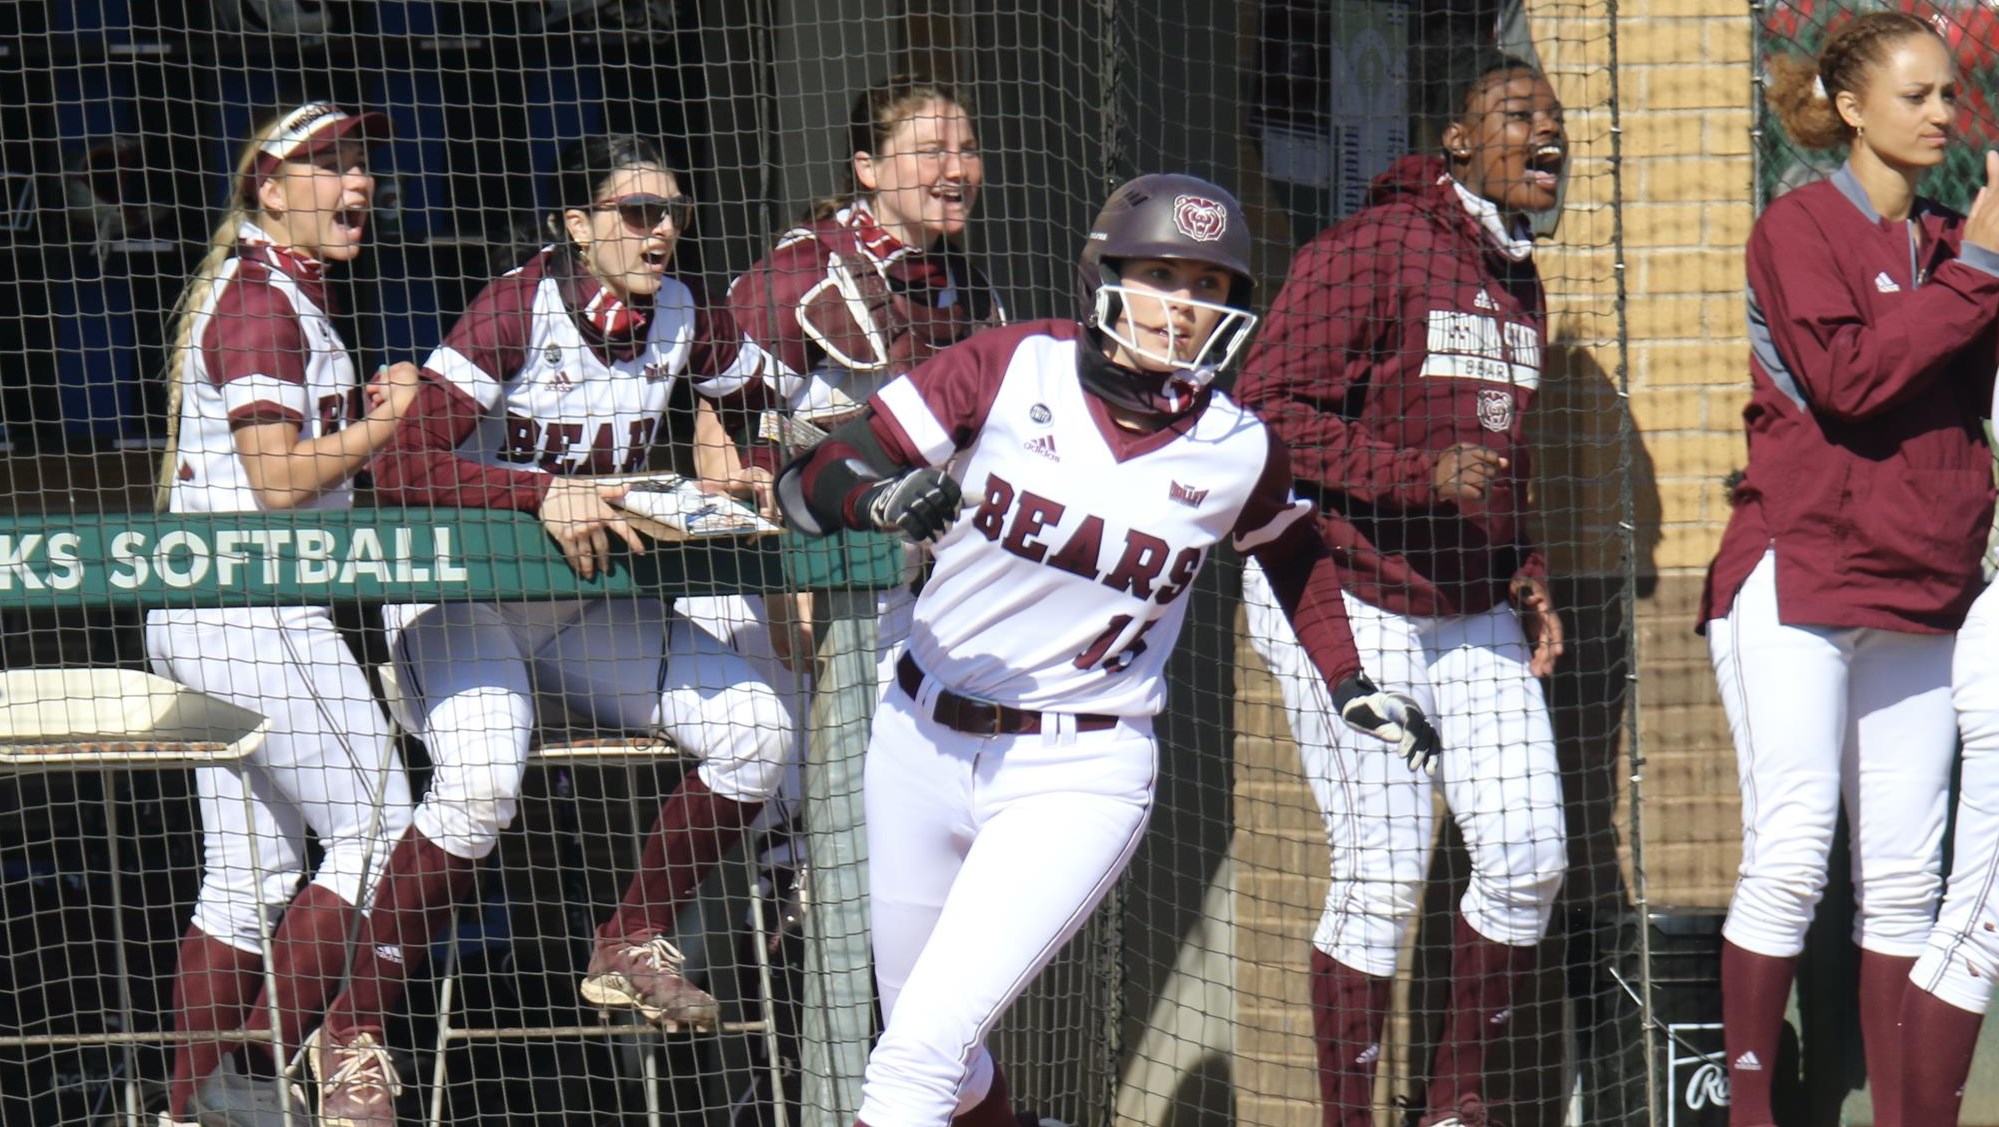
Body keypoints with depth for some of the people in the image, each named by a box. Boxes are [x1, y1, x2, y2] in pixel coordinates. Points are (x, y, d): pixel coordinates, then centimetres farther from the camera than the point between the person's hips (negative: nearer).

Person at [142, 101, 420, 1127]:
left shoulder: (285, 297, 20)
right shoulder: (261, 301, -12)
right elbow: (280, 480, -19)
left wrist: (361, 420, 8)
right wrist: (384, 424, -9)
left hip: (195, 618, 10)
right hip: (252, 612, -10)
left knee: (251, 871, 11)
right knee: (374, 828, -6)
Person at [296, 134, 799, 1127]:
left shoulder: (680, 320, -1)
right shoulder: (516, 312, -18)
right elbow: (402, 466, -26)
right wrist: (545, 493, -37)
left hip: (584, 610, 6)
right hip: (459, 591, -6)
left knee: (755, 726, -12)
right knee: (481, 779, -32)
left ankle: (631, 948, 5)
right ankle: (353, 1038, -20)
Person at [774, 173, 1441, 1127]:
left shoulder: (1236, 452, -5)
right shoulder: (1009, 370, -10)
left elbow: (1293, 549, 19)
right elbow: (808, 483, -13)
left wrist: (1349, 683, 11)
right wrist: (884, 496, -33)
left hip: (1078, 779, -2)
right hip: (921, 748, 2)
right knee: (930, 1049, 15)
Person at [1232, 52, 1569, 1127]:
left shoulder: (1519, 283, 15)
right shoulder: (1375, 250, -13)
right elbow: (1267, 407, -18)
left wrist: (1526, 579, 14)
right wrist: (1416, 473, -26)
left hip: (1470, 611, 8)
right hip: (1339, 597, -8)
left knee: (1528, 857, 0)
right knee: (1385, 870, -8)